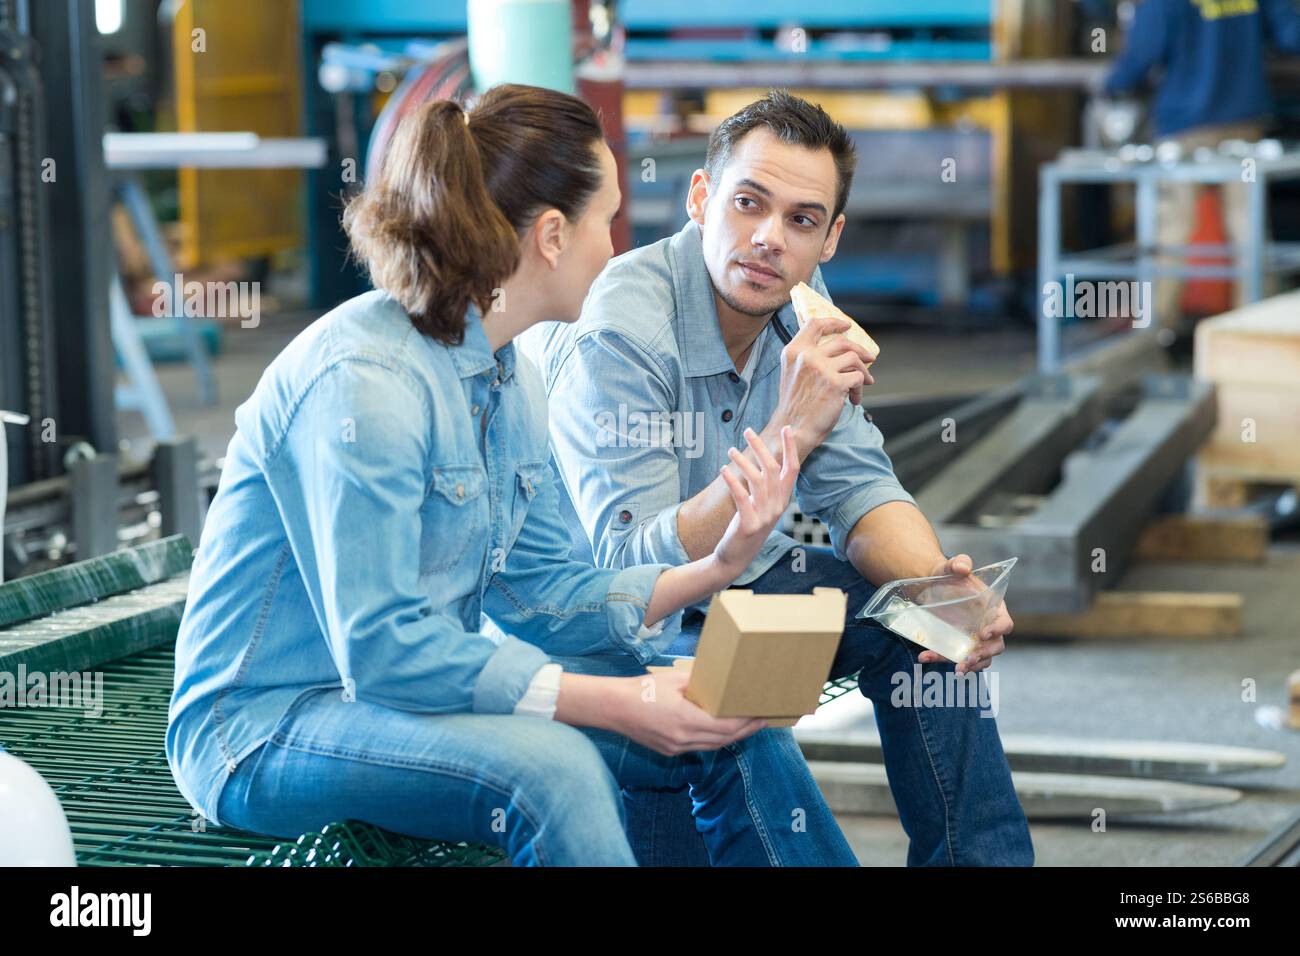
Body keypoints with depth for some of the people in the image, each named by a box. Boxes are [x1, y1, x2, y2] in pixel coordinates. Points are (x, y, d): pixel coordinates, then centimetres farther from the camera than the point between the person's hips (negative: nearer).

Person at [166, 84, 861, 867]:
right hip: (267, 726, -9)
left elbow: (535, 596, 8)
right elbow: (378, 649, -28)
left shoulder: (510, 377, 6)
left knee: (734, 727, -2)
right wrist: (617, 704, -28)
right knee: (550, 771, -34)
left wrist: (714, 568, -7)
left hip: (413, 684, 9)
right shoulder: (363, 379, -25)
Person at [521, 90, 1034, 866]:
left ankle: (978, 859, 6)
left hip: (729, 581, 8)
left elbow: (856, 484, -3)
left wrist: (940, 589, -24)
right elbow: (635, 569, -34)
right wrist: (788, 433, -40)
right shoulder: (615, 336, -28)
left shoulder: (796, 306, -4)